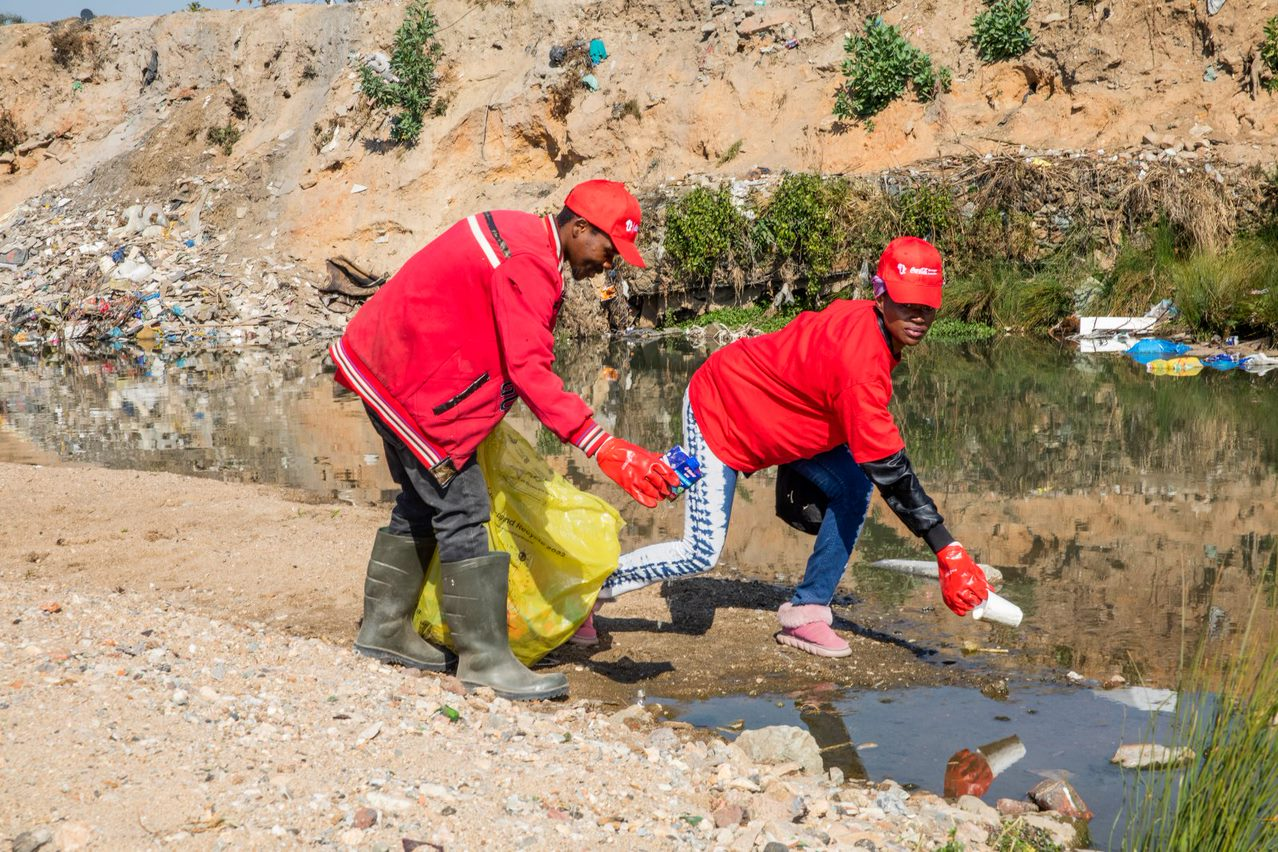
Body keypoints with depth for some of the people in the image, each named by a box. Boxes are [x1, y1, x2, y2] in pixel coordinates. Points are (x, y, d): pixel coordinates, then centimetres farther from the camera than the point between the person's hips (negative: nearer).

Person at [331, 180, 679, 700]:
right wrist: (602, 448, -36)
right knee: (462, 509, -10)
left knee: (423, 500, 18)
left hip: (386, 360, 11)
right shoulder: (528, 263, -22)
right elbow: (530, 370, -31)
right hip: (411, 380, -11)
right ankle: (485, 658, -7)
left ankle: (384, 627, 28)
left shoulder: (516, 233, 10)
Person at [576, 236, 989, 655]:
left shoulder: (862, 319, -9)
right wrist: (947, 550, -36)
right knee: (701, 553, -10)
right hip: (717, 411, -9)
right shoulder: (861, 357, -35)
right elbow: (888, 466, -36)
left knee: (852, 488, -4)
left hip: (770, 414, 9)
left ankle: (806, 611, 3)